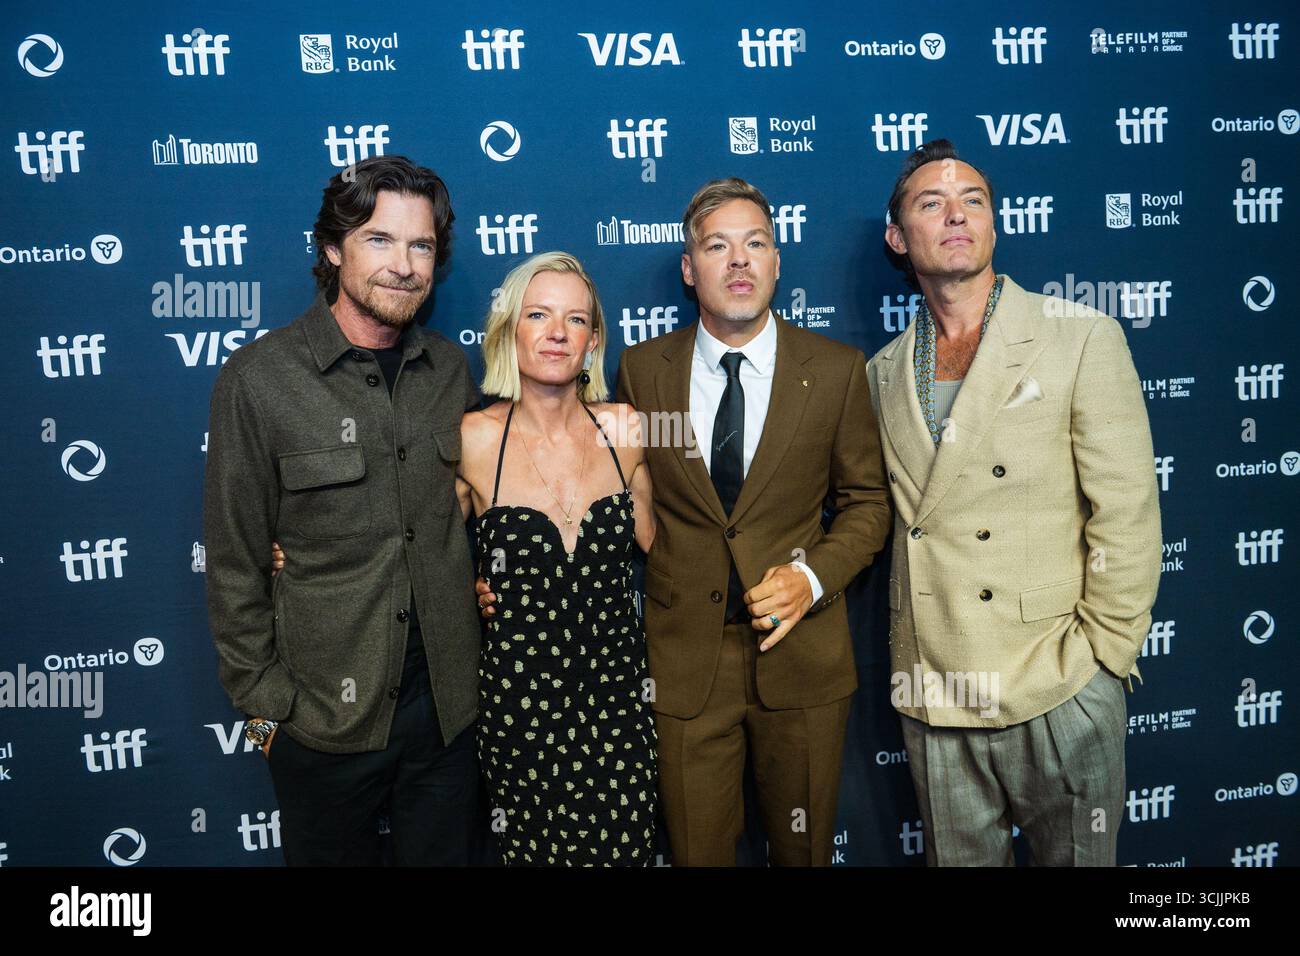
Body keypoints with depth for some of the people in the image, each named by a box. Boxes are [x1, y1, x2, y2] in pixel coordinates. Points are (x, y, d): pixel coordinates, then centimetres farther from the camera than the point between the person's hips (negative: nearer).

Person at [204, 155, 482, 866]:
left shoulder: (448, 368, 2)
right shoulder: (259, 379, -11)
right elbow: (234, 567, -7)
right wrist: (265, 706, -5)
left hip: (447, 700, 4)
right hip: (325, 709, -3)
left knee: (442, 853, 20)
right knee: (332, 855, 16)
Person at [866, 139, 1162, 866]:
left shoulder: (1084, 340, -4)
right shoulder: (883, 374, 8)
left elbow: (1127, 519, -7)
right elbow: (886, 520, 11)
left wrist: (1097, 658, -9)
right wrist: (908, 668, 4)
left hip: (1058, 696, -3)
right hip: (932, 701, 3)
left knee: (1076, 857, 12)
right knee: (959, 858, 16)